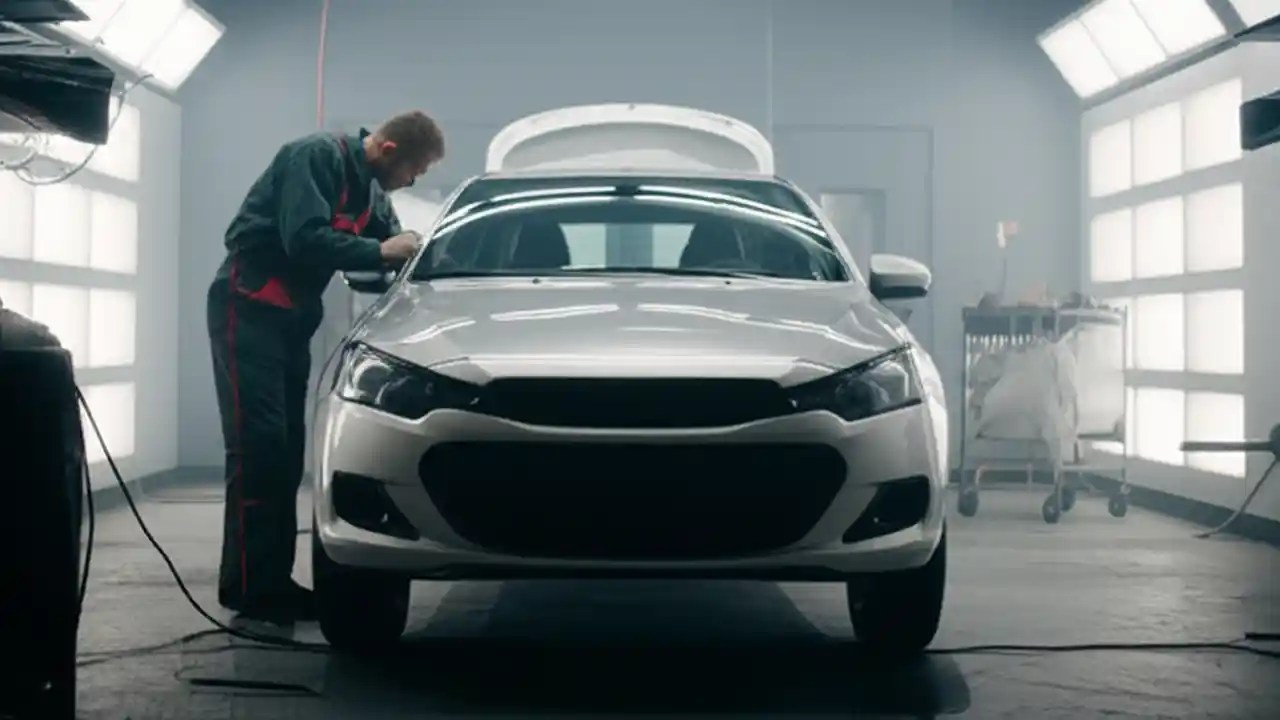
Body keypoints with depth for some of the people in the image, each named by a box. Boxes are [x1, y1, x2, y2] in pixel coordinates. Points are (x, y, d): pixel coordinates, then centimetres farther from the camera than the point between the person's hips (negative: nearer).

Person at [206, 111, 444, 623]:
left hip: (292, 315, 9)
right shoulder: (317, 156, -18)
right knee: (257, 446, -14)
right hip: (248, 307, -9)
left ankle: (274, 581, 9)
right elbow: (304, 240, -27)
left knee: (286, 448, 6)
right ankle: (248, 588, -13)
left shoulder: (371, 188, 10)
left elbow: (388, 240, 14)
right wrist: (380, 252, -22)